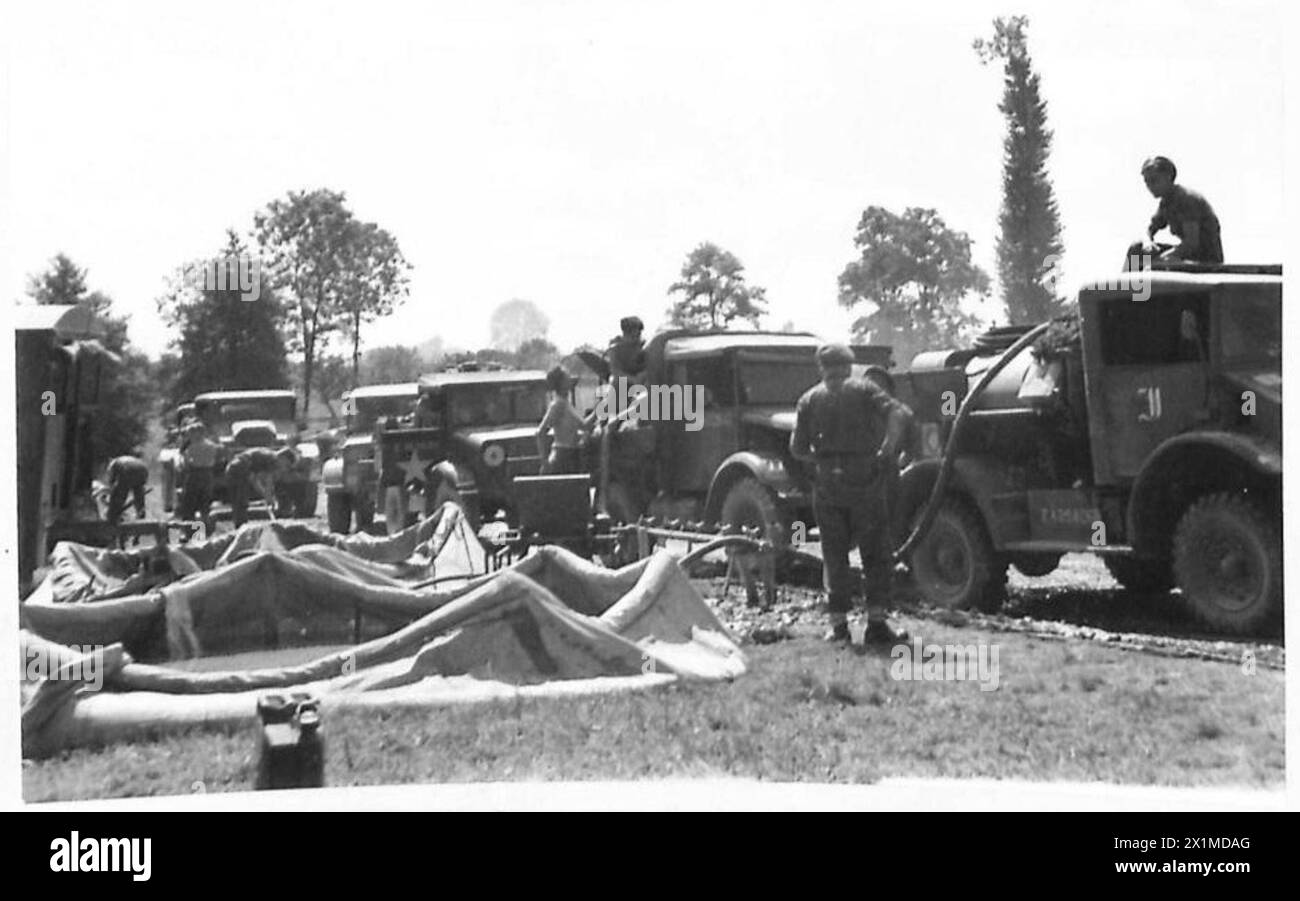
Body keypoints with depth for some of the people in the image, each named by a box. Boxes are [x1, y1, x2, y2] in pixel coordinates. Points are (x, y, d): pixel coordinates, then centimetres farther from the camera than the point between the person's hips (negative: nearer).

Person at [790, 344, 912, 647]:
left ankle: (839, 625, 7)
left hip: (827, 485, 2)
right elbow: (898, 414, -13)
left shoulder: (809, 400, 8)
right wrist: (888, 449, -3)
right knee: (876, 554, 6)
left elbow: (798, 449, 2)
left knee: (834, 556, 9)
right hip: (865, 482, -2)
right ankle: (876, 623, 1)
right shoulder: (864, 390, 3)